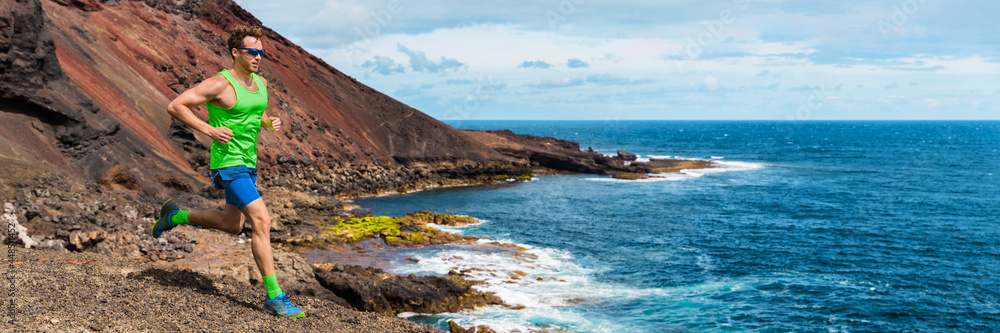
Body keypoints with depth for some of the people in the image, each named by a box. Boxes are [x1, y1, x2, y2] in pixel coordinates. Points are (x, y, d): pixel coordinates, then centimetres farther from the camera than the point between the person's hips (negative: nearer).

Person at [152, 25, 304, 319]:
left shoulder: (261, 82, 7)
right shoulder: (220, 84, -16)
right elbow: (175, 106, -15)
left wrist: (270, 122, 2)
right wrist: (209, 130, -20)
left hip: (248, 163, 9)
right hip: (228, 162, -9)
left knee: (232, 225, 21)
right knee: (262, 221, -17)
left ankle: (175, 215, 42)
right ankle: (274, 297, -12)